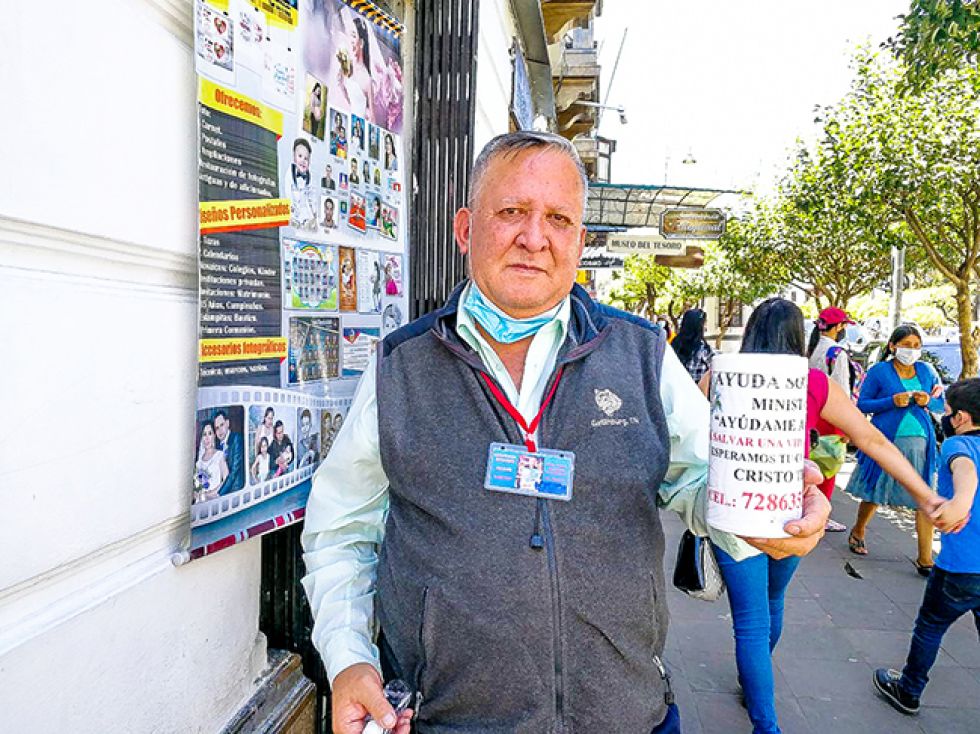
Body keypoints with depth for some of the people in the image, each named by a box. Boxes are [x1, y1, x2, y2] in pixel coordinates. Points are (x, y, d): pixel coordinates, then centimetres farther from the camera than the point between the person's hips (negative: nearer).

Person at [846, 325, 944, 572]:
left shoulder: (926, 371, 9)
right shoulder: (878, 371, -2)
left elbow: (943, 403, 15)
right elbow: (862, 404, -4)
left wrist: (929, 401, -7)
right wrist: (892, 401, -17)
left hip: (920, 442, 3)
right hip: (886, 441, -3)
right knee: (875, 493, 10)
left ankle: (925, 559, 6)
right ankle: (858, 533, 37)